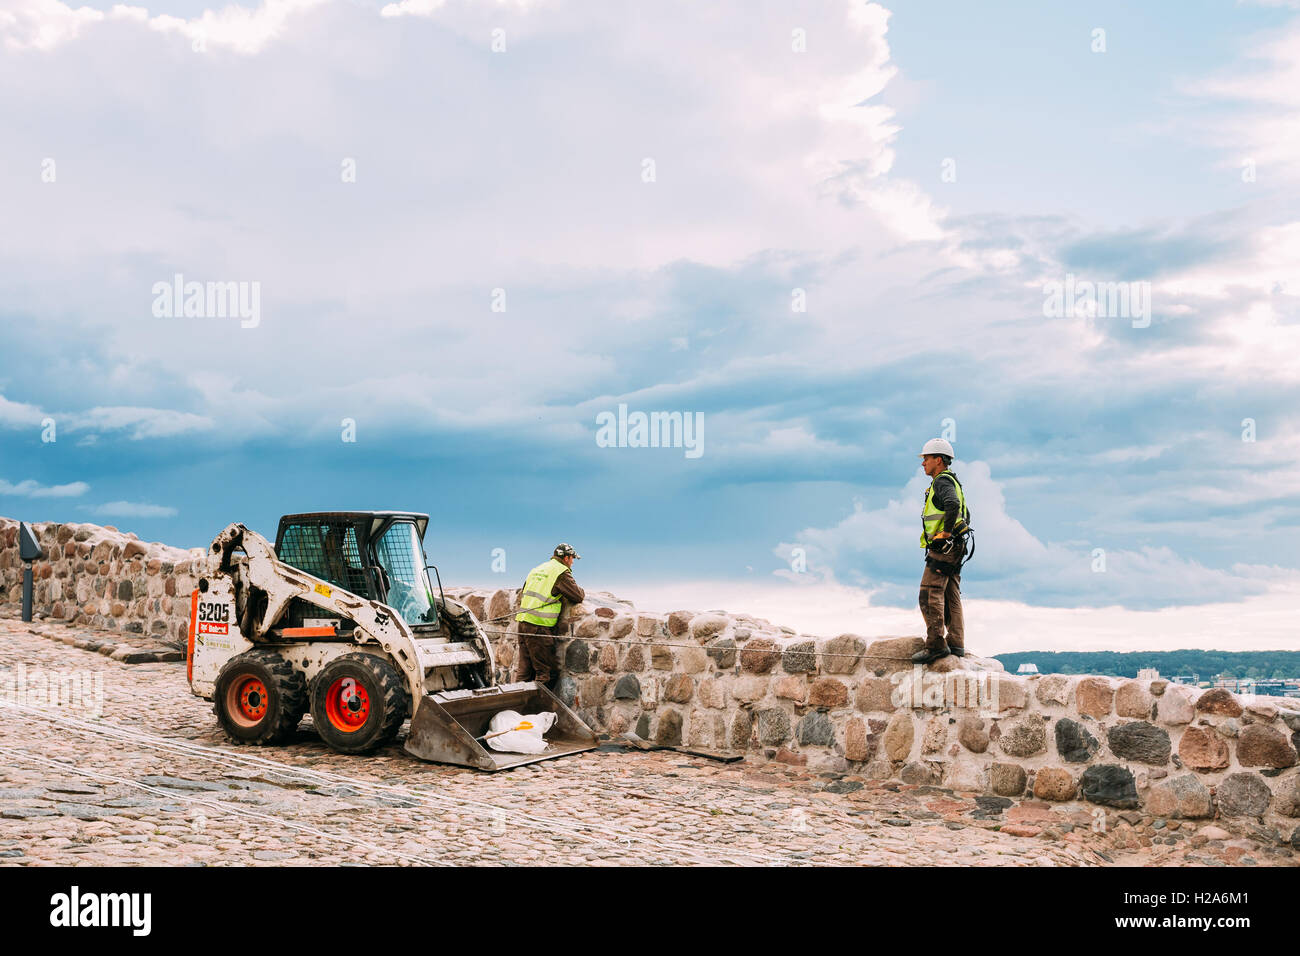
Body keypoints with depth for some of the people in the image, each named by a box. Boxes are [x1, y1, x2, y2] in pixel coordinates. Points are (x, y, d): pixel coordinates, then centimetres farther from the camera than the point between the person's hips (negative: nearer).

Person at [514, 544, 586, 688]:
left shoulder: (537, 569, 21)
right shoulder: (561, 572, -4)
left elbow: (521, 595, 26)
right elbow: (578, 596, -3)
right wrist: (582, 592, 17)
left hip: (523, 622, 8)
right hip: (539, 626, -8)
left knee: (524, 670, 13)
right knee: (547, 672, -4)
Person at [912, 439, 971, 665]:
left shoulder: (942, 481, -10)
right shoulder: (952, 482, 22)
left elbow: (952, 504, -31)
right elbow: (966, 515, 32)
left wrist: (946, 531, -23)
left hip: (942, 547, -10)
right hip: (955, 548, 10)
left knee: (930, 594, -11)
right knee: (951, 597, 9)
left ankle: (936, 643, -15)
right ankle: (956, 644, 9)